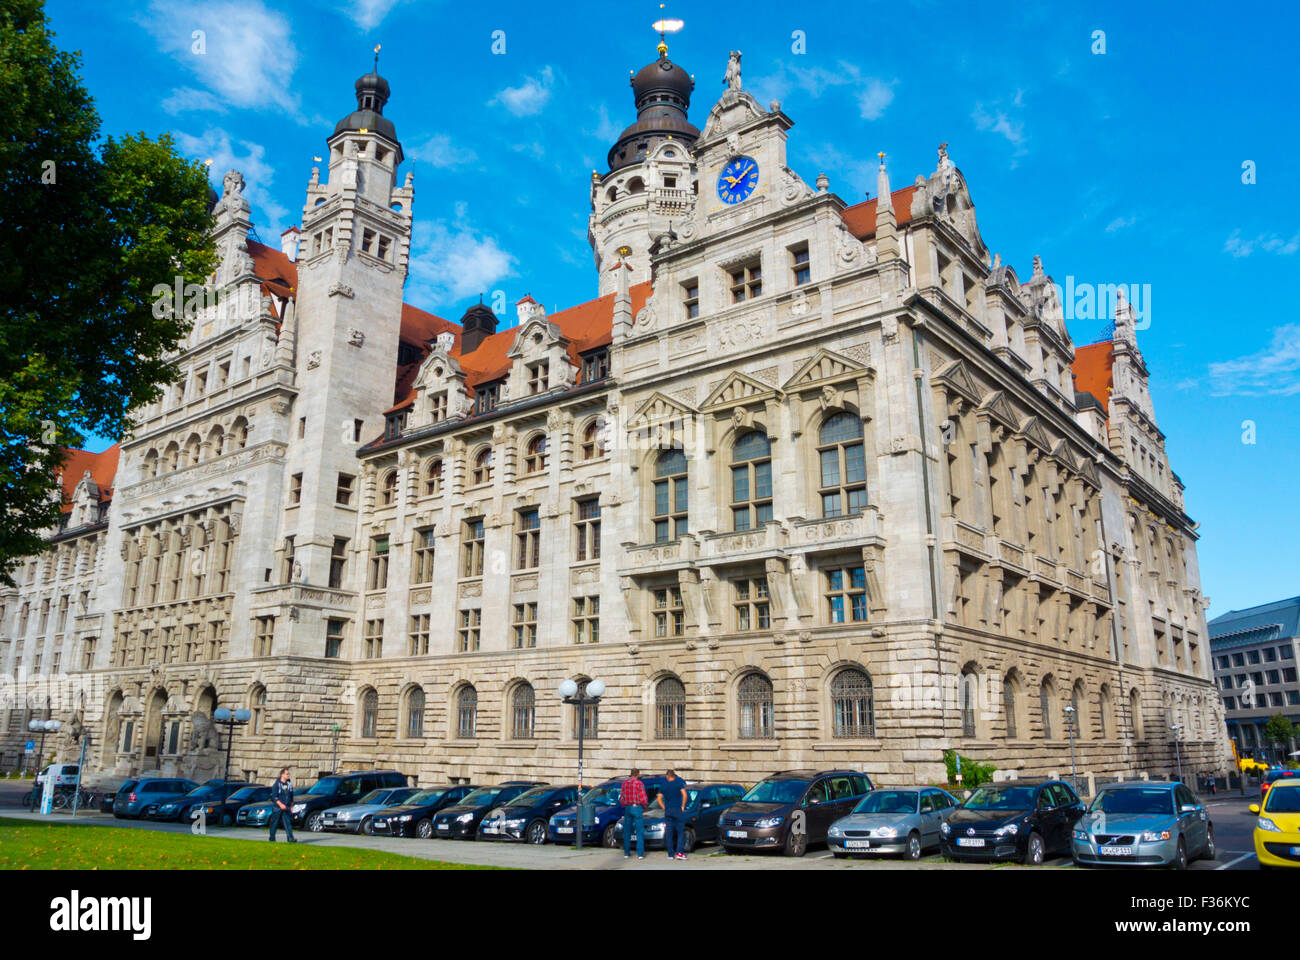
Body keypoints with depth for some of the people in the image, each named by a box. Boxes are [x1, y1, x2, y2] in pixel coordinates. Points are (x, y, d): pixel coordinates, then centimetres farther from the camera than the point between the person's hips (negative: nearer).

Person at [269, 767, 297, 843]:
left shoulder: (289, 784, 10)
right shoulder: (277, 784, -6)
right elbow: (274, 797, -12)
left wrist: (291, 806, 13)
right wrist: (280, 804, -22)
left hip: (286, 808, 4)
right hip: (277, 807, -4)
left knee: (288, 823, -7)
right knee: (274, 823, 6)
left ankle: (290, 838, -15)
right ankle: (272, 839, 20)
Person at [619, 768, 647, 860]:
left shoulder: (624, 783, 5)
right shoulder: (639, 783, -10)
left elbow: (621, 798, 7)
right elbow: (643, 799, -12)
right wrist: (644, 806, 7)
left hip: (627, 808, 4)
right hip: (637, 807, -4)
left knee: (627, 832, 11)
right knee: (640, 832, 2)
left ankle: (626, 853, 13)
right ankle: (640, 853, -1)